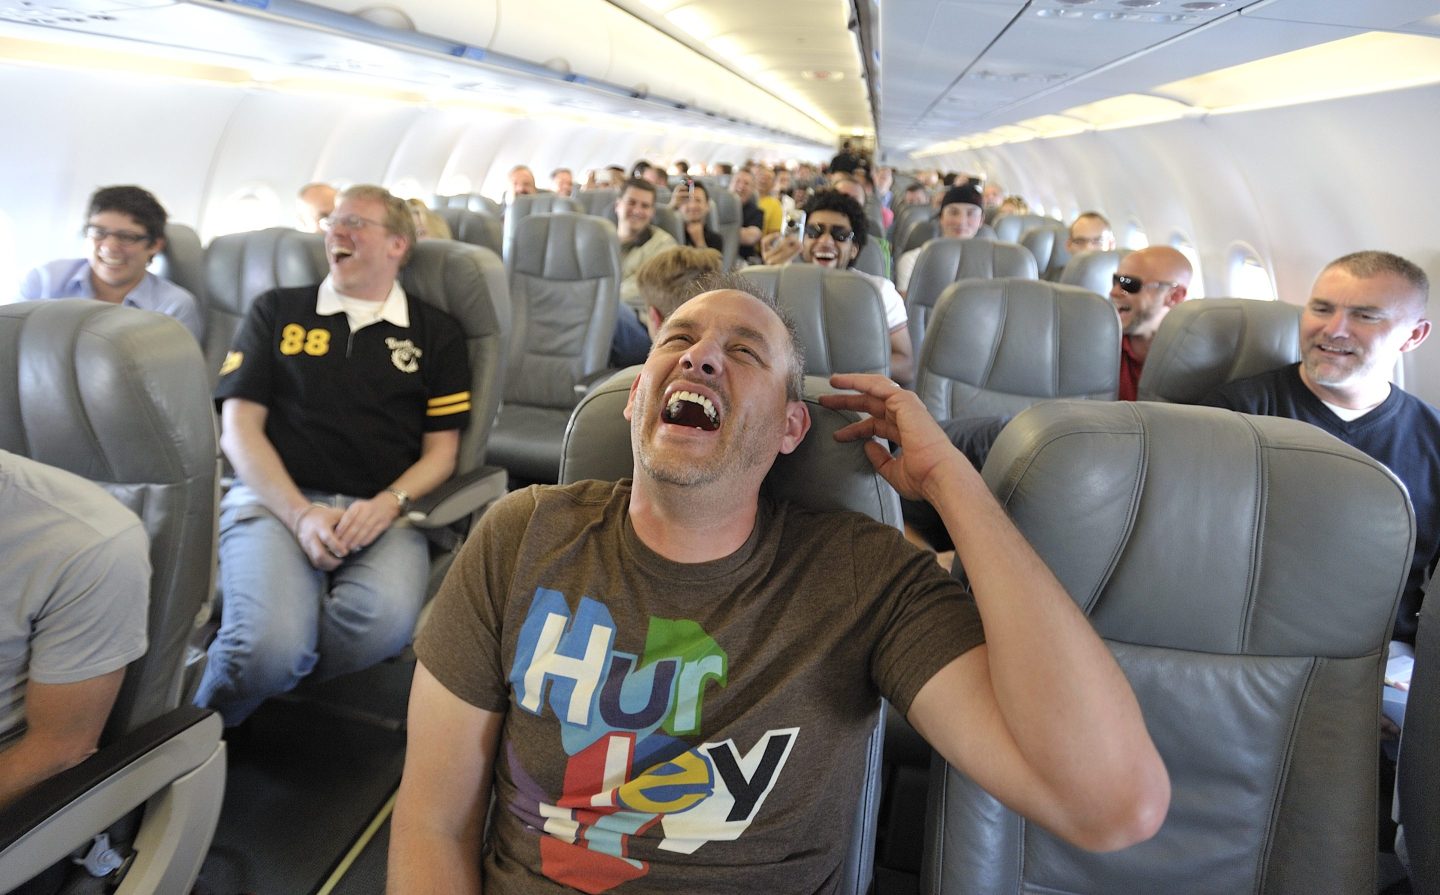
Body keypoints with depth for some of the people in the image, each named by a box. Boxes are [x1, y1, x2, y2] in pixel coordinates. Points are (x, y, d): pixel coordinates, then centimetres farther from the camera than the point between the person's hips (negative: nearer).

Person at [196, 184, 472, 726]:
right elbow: (239, 428, 9)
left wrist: (388, 504, -8)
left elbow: (440, 452, 13)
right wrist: (300, 513, -8)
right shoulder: (276, 312, 18)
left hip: (380, 511, 1)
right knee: (274, 640, -33)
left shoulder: (436, 334, 18)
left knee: (385, 620, -34)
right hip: (276, 498, 0)